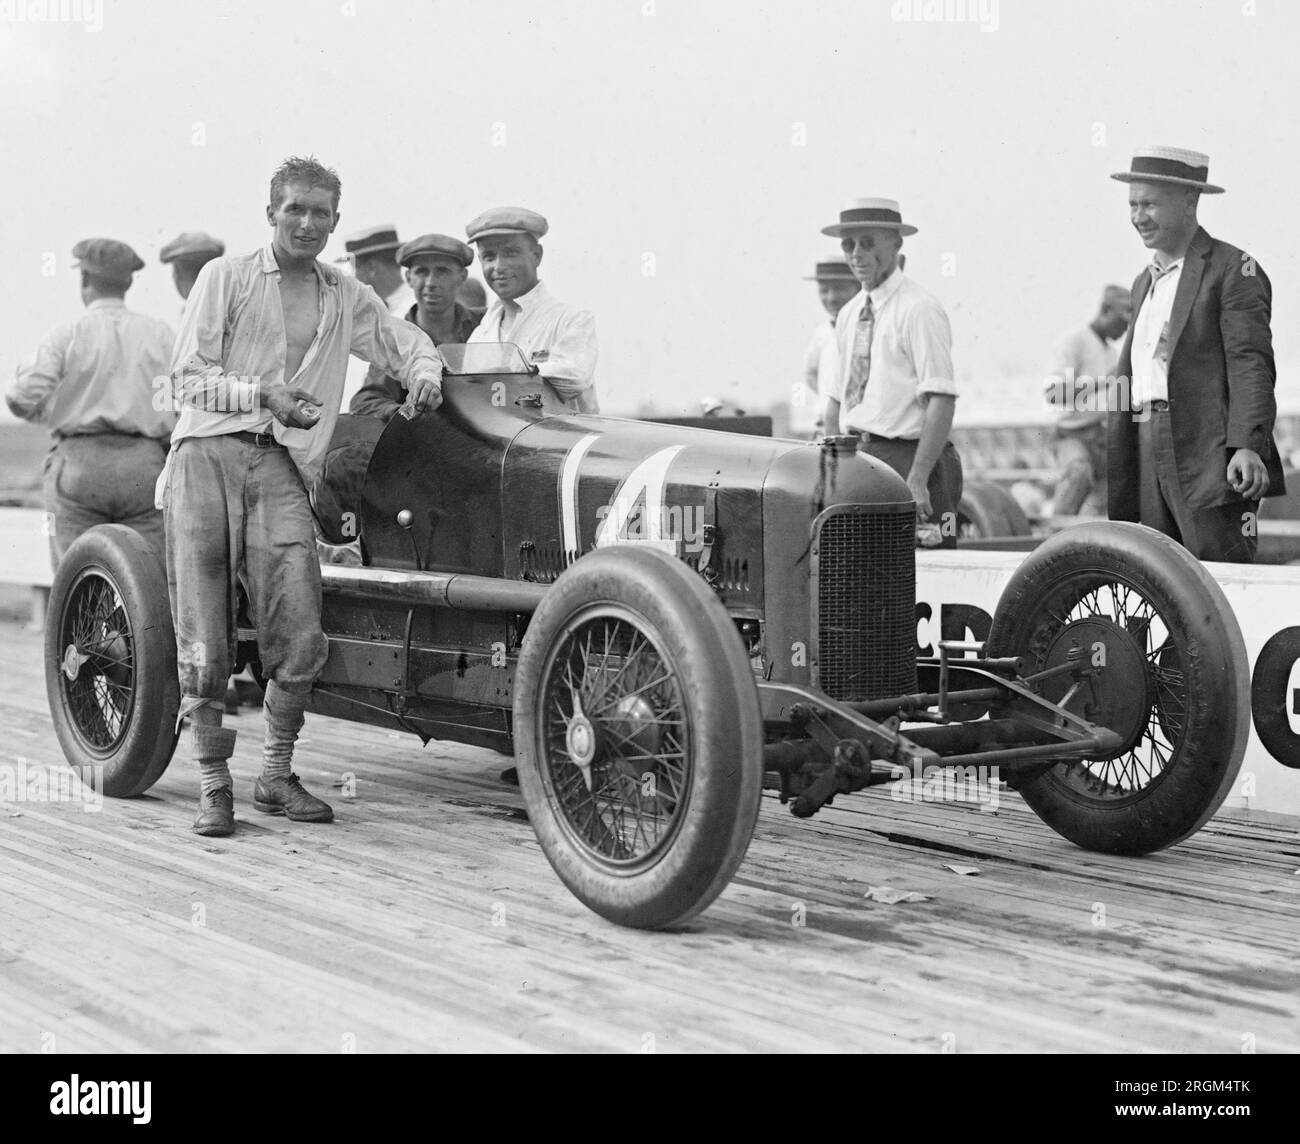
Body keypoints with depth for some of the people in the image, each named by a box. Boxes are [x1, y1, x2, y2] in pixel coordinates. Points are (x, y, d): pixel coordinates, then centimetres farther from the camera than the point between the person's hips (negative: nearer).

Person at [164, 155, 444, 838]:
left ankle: (276, 777, 9)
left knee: (299, 639, -10)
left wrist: (425, 373, 4)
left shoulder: (346, 297, 19)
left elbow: (411, 344, 28)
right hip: (206, 455, -2)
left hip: (280, 468, 2)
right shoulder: (226, 277, 9)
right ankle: (214, 787, 9)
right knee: (204, 645, -4)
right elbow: (187, 377, 3)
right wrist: (262, 393, -12)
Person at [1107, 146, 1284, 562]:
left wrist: (1248, 446, -24)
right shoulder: (1146, 282, 23)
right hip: (1149, 458, 7)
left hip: (1211, 460, -7)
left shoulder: (1234, 269, -2)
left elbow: (1252, 364, -11)